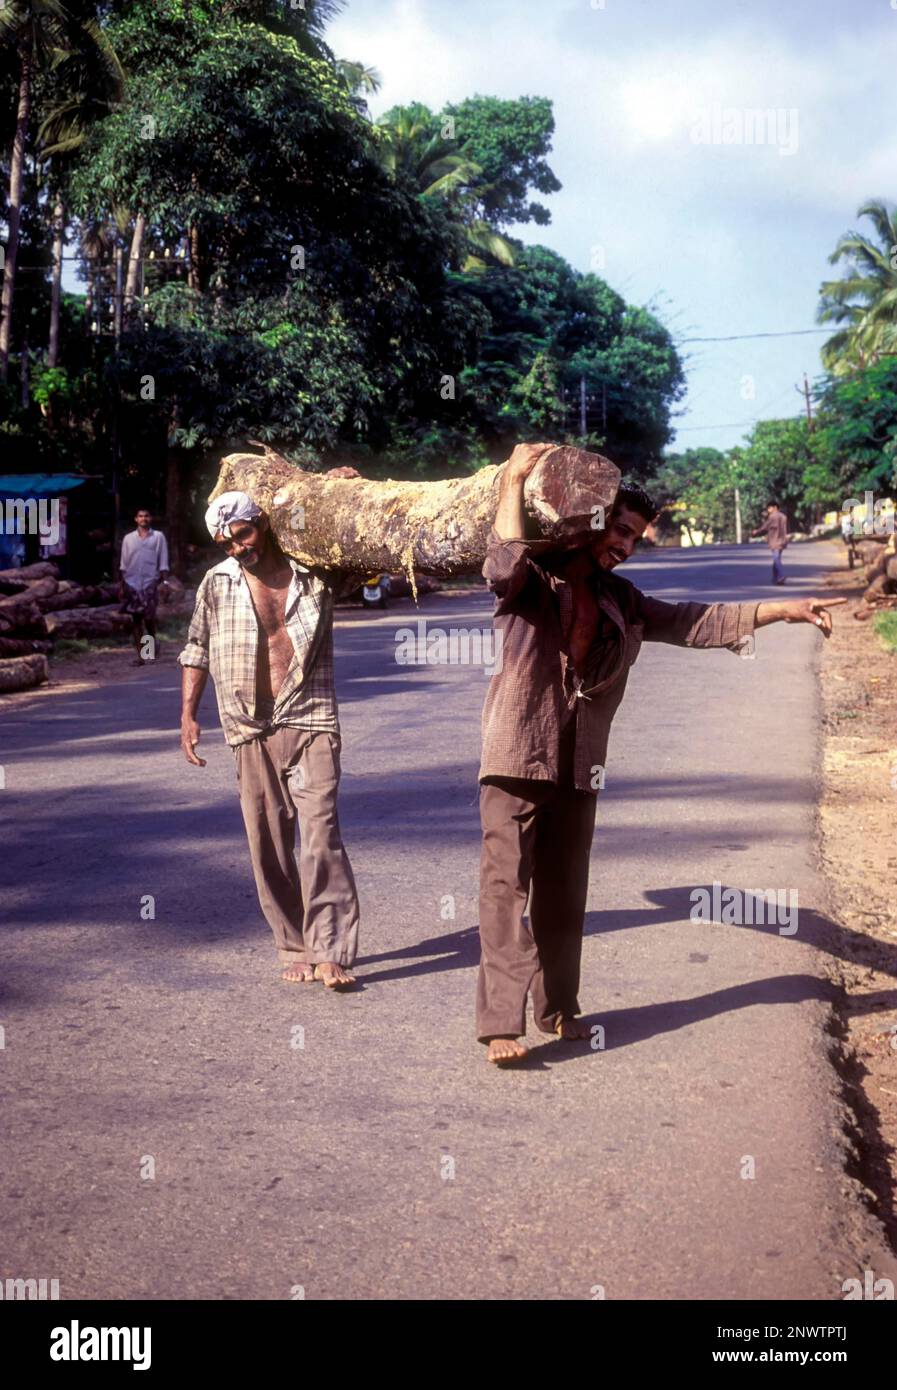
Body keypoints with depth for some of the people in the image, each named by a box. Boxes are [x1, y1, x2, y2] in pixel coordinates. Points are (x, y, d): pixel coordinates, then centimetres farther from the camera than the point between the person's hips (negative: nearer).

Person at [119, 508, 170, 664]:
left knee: (149, 616, -13)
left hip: (150, 582, -2)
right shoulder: (128, 538, 11)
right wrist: (121, 585, 7)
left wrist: (163, 582, -6)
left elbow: (163, 563, 3)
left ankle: (153, 639, 18)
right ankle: (140, 656, 5)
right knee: (135, 620, 1)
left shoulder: (158, 537, 5)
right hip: (132, 583, 2)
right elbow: (123, 564, 11)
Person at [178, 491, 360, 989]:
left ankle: (330, 953, -12)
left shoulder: (316, 575, 2)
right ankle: (296, 950, 15)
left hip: (311, 723, -2)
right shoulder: (217, 584, 6)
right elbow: (197, 650, 16)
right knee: (269, 844, 4)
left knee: (322, 832, -13)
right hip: (252, 730, 2)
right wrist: (188, 714, 9)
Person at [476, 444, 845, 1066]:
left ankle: (557, 1007, 25)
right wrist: (514, 481, -22)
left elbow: (693, 621, 11)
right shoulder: (531, 580, -4)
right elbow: (504, 565, -27)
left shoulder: (619, 600, 15)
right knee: (506, 882, -10)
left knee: (564, 891, 13)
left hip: (578, 764, 6)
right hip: (517, 756, -6)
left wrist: (782, 611, 5)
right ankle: (501, 1022, -13)